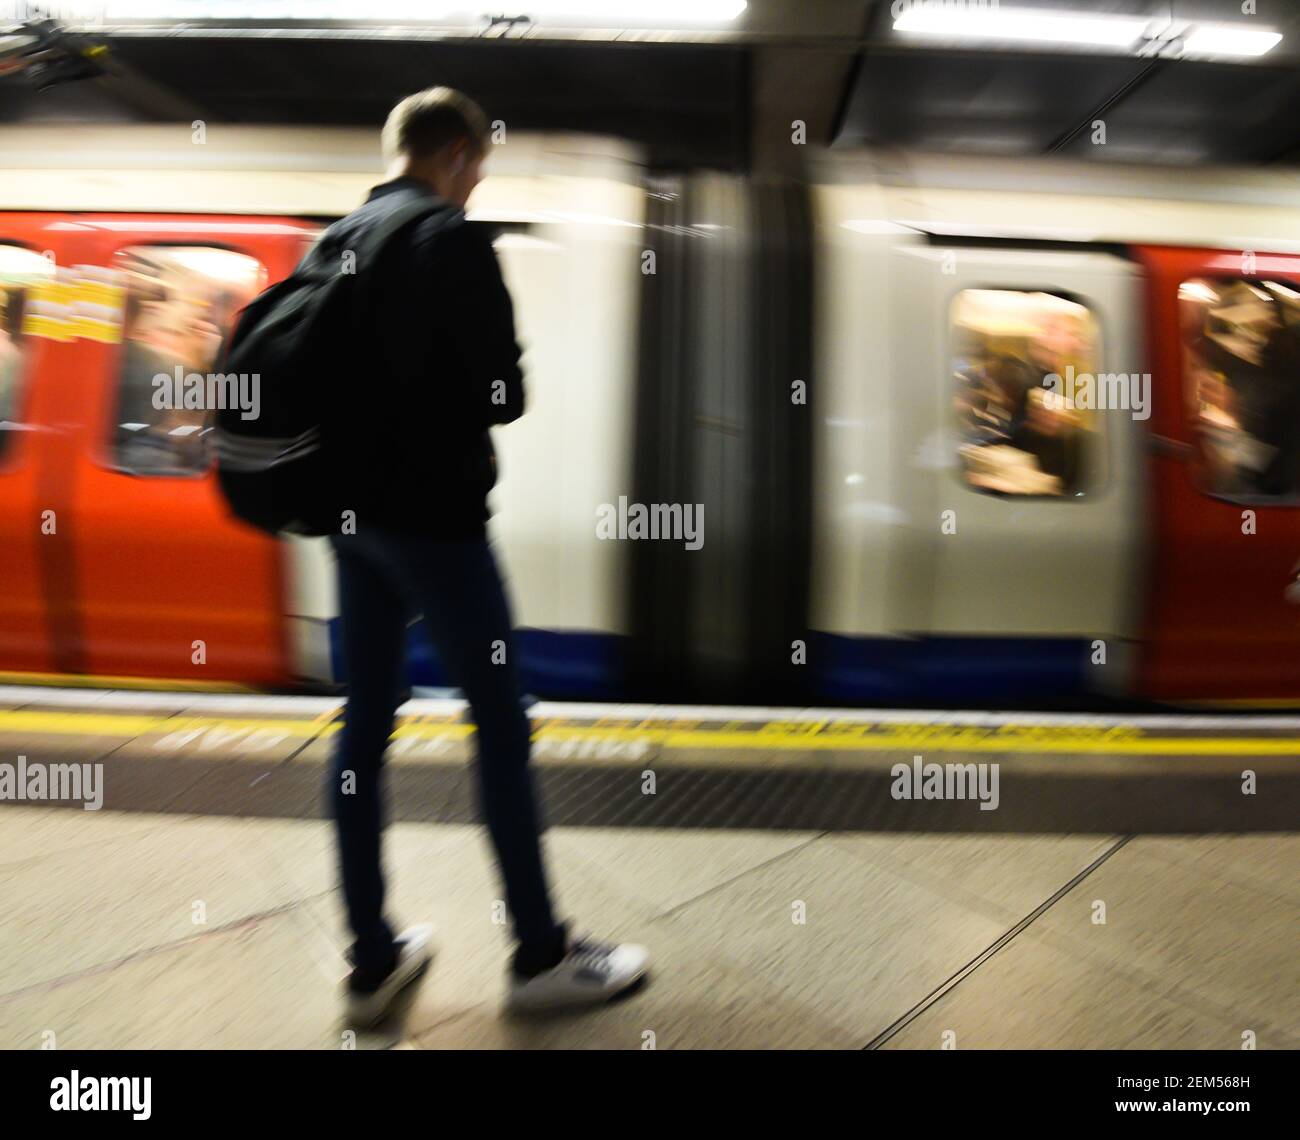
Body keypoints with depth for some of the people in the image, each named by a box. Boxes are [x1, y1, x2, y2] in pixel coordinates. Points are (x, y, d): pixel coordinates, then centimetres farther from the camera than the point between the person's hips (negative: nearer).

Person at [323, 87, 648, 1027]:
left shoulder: (334, 242, 12)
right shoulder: (455, 242, -10)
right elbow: (504, 392, -14)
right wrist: (480, 400, 7)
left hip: (354, 510, 8)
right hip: (433, 515, -8)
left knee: (365, 726, 10)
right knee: (501, 724, 1)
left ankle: (374, 960, 21)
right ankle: (541, 956, 13)